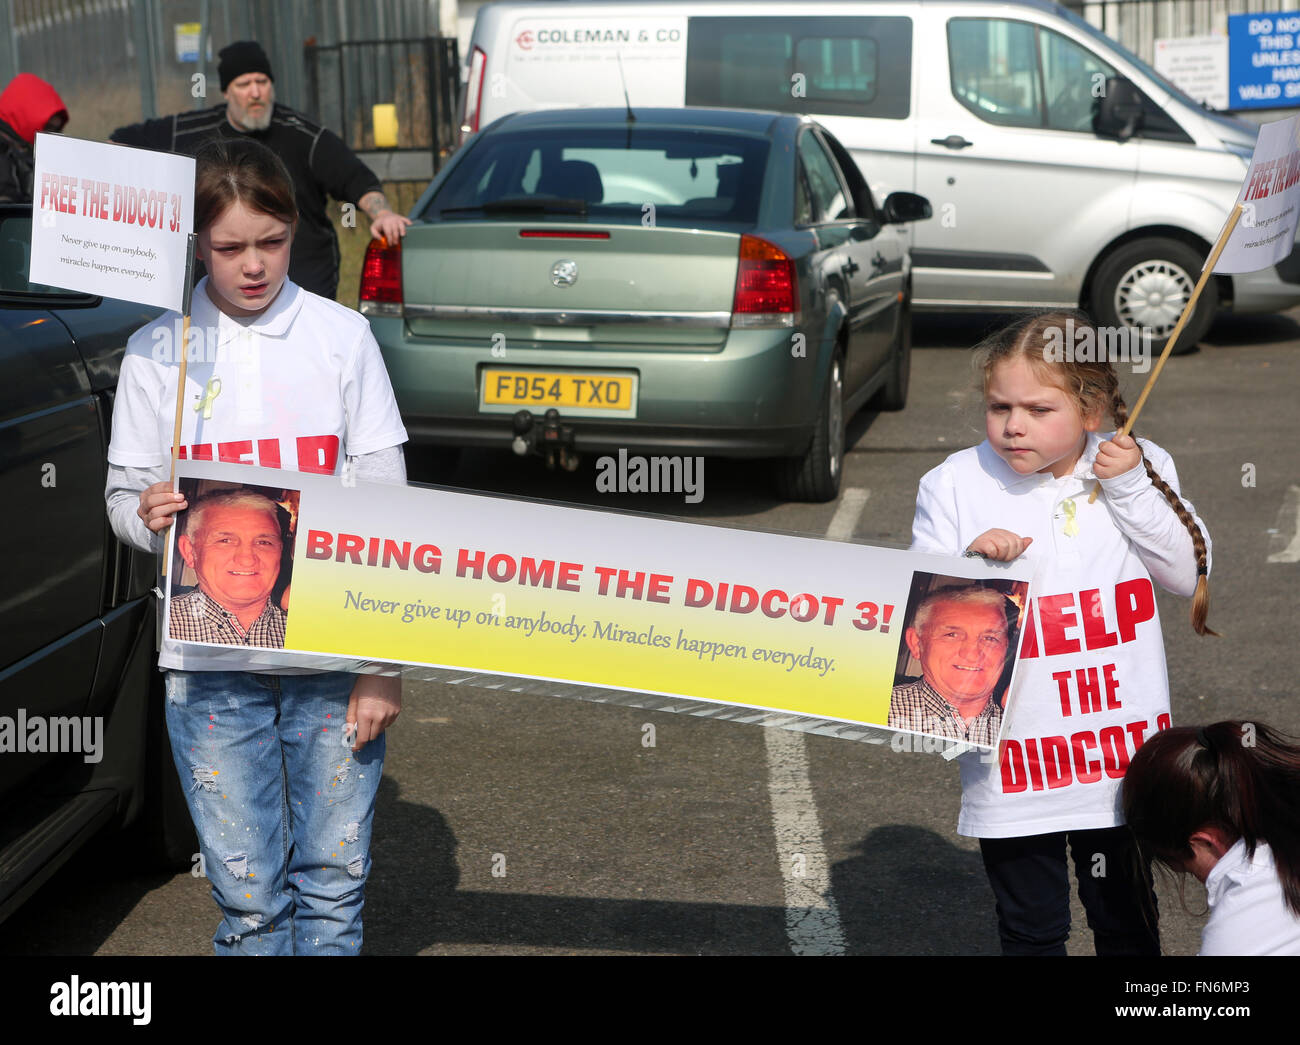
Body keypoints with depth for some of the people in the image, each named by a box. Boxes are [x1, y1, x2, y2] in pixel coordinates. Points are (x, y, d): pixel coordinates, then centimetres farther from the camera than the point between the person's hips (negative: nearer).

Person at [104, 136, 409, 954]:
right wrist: (146, 513, -18)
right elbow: (125, 493, 8)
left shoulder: (343, 337, 1)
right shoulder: (159, 352, 3)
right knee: (248, 894, 4)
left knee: (334, 883, 4)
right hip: (211, 664, 0)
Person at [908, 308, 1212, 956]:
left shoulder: (1136, 468, -1)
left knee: (1126, 919, 16)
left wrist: (1131, 488, -12)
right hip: (1015, 762, -1)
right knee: (1031, 928, 13)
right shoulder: (954, 485, -6)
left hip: (1122, 749, 1)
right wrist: (970, 562, -22)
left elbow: (1190, 574, -3)